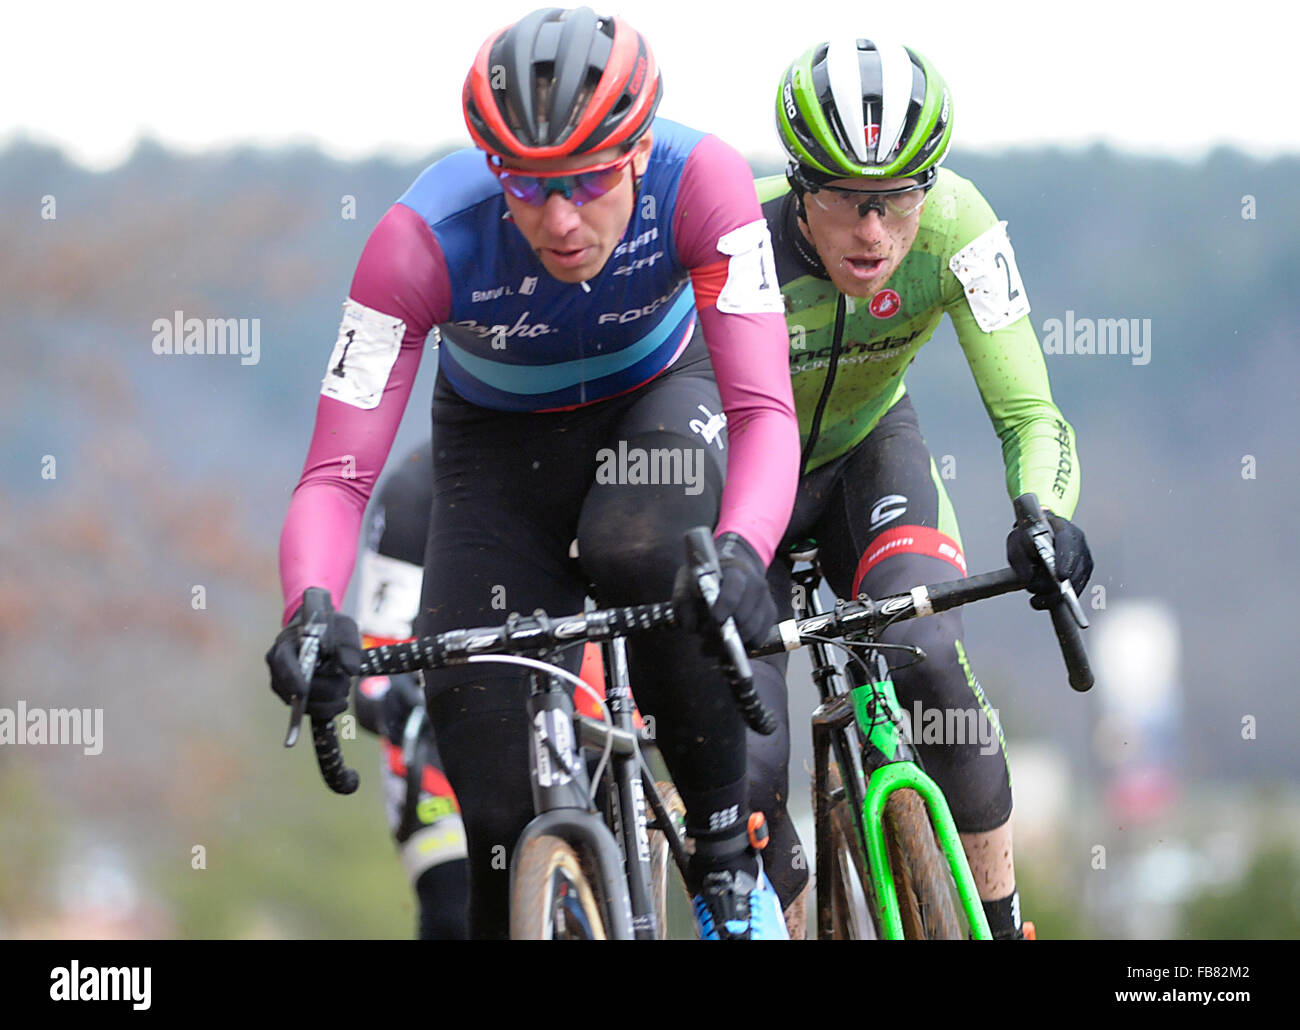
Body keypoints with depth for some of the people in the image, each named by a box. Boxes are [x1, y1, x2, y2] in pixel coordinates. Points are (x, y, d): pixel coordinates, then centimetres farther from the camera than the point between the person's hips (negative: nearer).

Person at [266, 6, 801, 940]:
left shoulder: (701, 182, -34)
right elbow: (338, 477, -33)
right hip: (501, 438, 0)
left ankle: (728, 845, -16)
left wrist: (742, 551, -58)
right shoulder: (425, 240, -34)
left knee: (643, 552, -37)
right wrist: (311, 611, -54)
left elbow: (766, 413, -37)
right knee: (504, 806, -11)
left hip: (659, 397, 0)